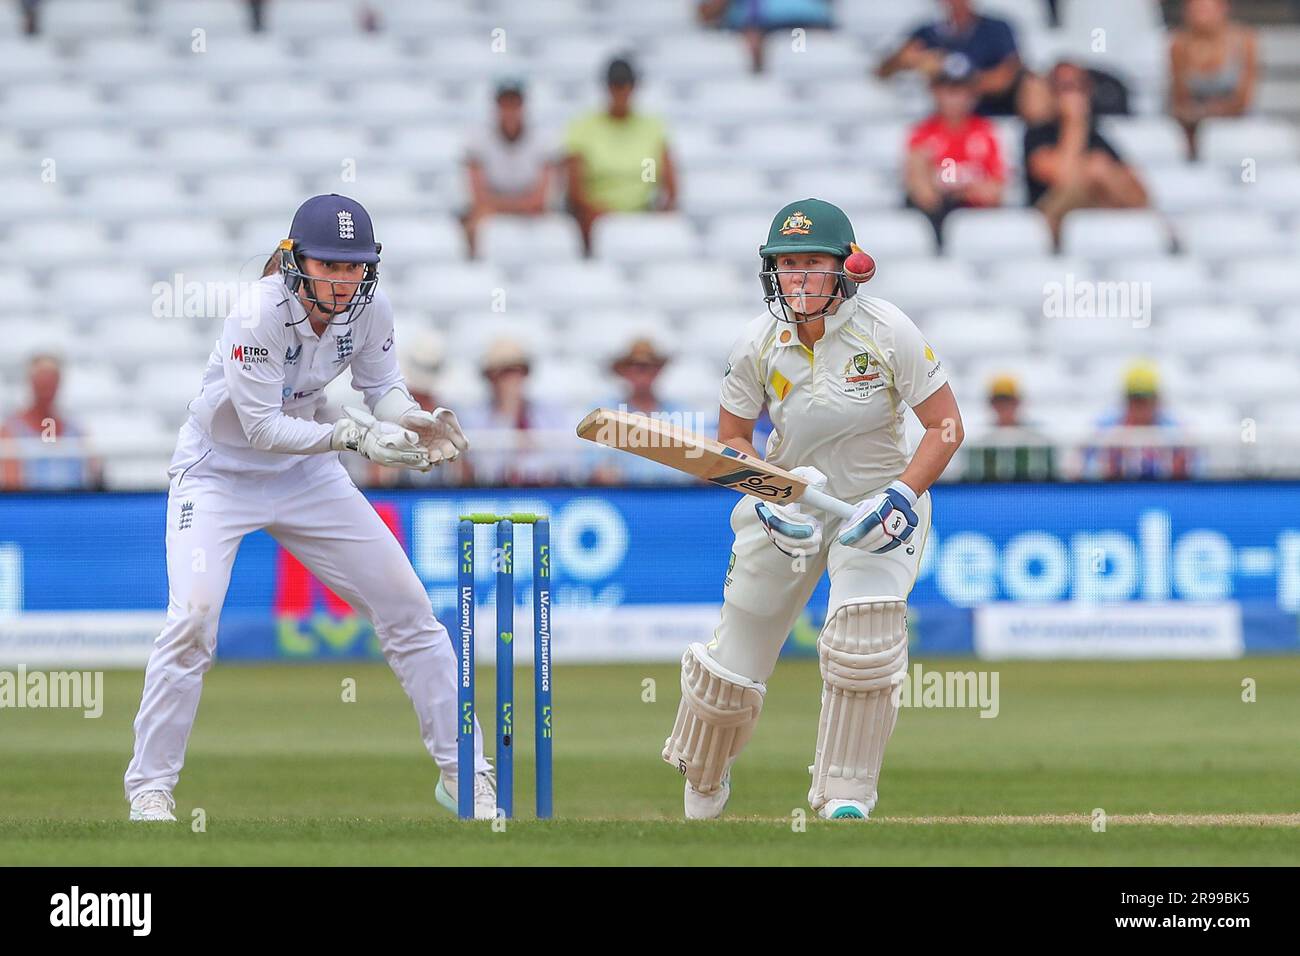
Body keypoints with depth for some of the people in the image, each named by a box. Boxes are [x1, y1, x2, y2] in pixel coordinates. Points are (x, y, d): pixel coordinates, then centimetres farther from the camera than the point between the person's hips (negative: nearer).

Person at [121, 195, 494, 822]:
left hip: (304, 472, 5)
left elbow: (381, 386, 1)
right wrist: (352, 435, -39)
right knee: (193, 616, -23)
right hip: (218, 471, -5)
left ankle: (463, 771, 13)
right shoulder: (259, 315, -29)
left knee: (406, 605, 1)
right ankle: (150, 788, -8)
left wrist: (414, 423, -21)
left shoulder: (370, 310, -13)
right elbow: (263, 427, -29)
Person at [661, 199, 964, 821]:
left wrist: (900, 497, -25)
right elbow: (732, 440, 1)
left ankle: (845, 798, -13)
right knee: (734, 662, 6)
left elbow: (945, 427, -12)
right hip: (790, 505, 2)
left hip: (880, 503, -2)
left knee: (864, 638, -27)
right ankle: (702, 783, 36)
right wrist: (768, 498, -17)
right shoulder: (758, 344, -12)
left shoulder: (887, 332, -18)